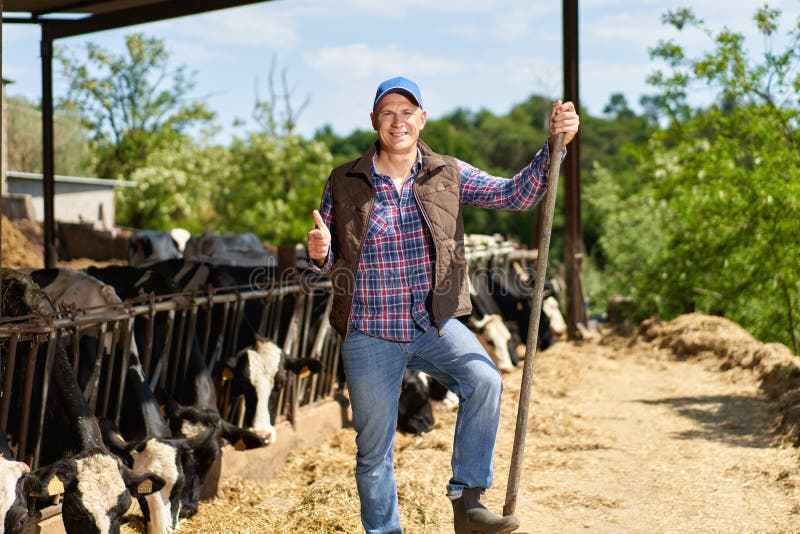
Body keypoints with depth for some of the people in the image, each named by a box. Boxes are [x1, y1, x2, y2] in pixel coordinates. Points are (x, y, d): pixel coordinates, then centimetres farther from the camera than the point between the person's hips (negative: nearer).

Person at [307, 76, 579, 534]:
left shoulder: (449, 175, 2)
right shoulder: (345, 184, -1)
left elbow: (517, 194, -5)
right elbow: (330, 263, 7)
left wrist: (555, 145, -18)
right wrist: (320, 255, -17)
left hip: (436, 325, 1)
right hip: (370, 335, 0)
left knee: (484, 381, -28)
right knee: (375, 449, 6)